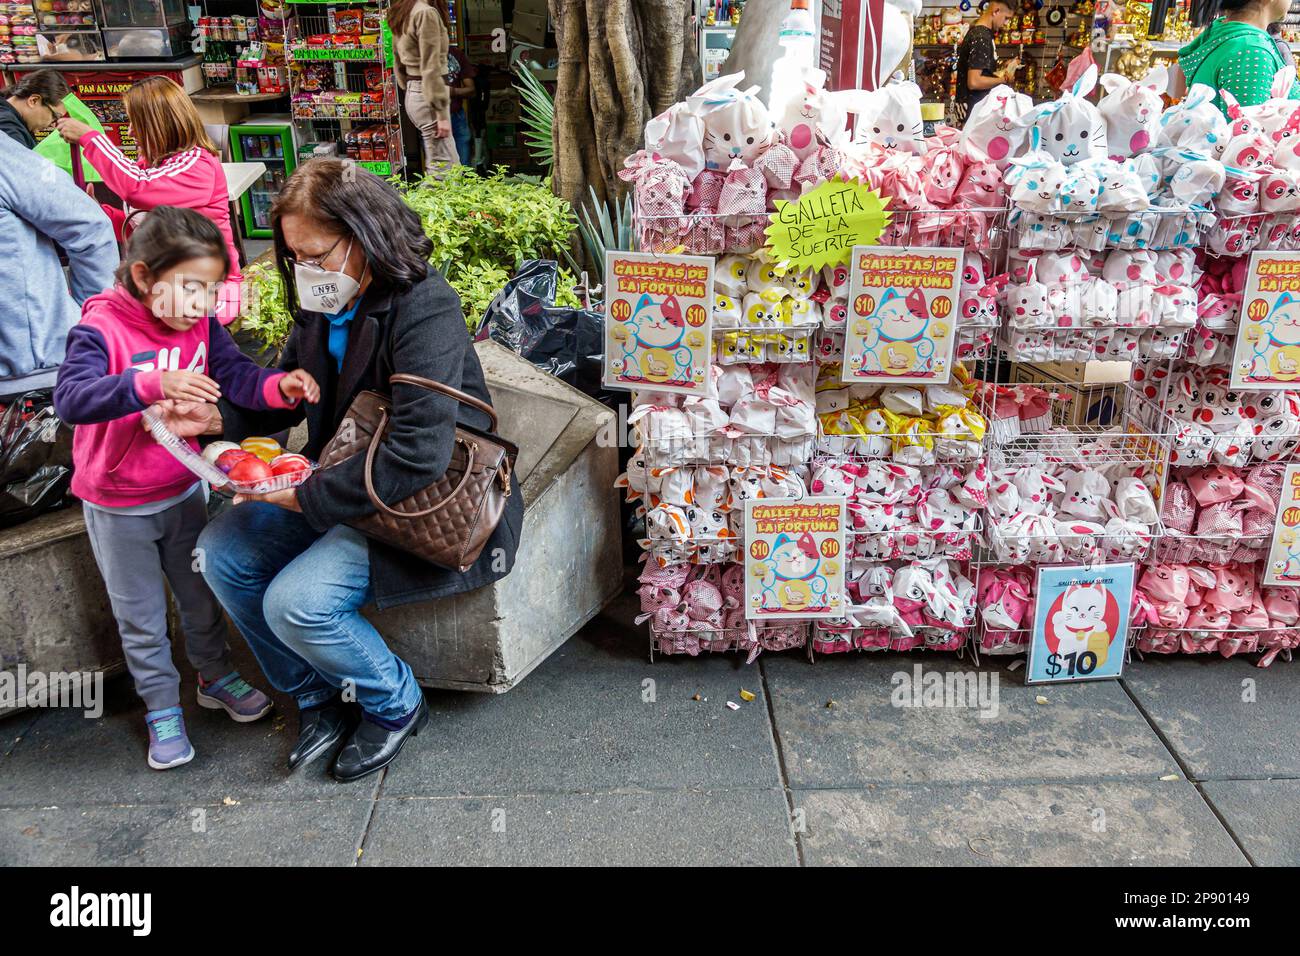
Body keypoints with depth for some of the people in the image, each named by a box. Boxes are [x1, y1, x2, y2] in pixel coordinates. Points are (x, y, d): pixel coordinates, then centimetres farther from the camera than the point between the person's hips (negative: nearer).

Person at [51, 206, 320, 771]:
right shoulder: (101, 329, -23)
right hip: (118, 508, -4)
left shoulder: (202, 325, -6)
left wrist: (280, 387, -35)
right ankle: (161, 708, 30)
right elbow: (71, 399, -36)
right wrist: (151, 385, -52)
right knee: (141, 617, 12)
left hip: (184, 491, 4)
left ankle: (215, 676, 42)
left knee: (201, 596, 20)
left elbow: (236, 374, -14)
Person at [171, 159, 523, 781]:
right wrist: (219, 417, -2)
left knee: (297, 602, -23)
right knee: (222, 550, 2)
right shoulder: (326, 303, 1)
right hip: (342, 485, 9)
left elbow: (418, 458, -32)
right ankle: (319, 700, 16)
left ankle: (395, 704, 8)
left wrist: (304, 496, -24)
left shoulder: (423, 311, -24)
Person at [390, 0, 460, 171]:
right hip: (427, 97, -10)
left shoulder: (401, 15, 14)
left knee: (452, 164, 14)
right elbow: (430, 68, -19)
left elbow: (398, 64, 20)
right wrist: (441, 113, -19)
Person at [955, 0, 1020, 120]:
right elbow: (974, 82, -26)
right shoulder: (981, 38, -18)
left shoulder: (977, 31, 11)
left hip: (980, 103, 10)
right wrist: (1004, 79, -14)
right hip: (975, 107, -10)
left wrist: (1002, 66, 10)